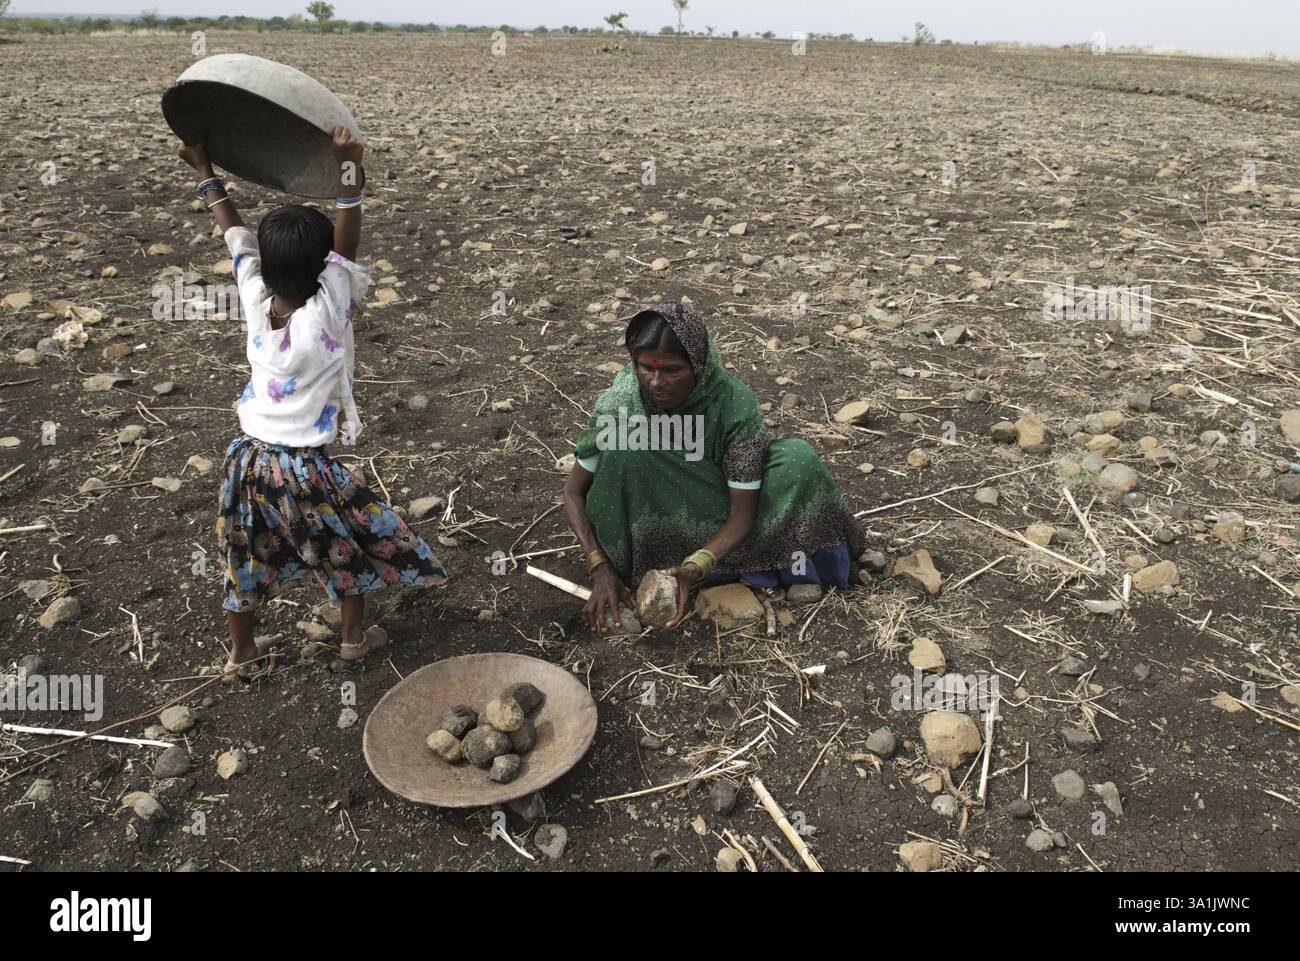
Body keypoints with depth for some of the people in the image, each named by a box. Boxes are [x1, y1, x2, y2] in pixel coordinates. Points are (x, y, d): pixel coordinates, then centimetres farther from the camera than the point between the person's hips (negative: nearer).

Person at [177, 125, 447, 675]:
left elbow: (235, 234, 5)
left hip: (248, 460, 5)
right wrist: (348, 171, -20)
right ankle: (354, 638, 35)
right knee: (361, 540, 21)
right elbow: (345, 246, -16)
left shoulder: (255, 301, -8)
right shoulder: (326, 313, -22)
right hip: (305, 470, -5)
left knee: (246, 560, 23)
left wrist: (205, 171, 19)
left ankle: (241, 651, 42)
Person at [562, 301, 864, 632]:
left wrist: (693, 569, -40)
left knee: (798, 458, -25)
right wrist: (600, 567, -29)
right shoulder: (619, 403, -23)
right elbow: (574, 491, -16)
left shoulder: (736, 405, -26)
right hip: (654, 514, 1)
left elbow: (742, 514, -24)